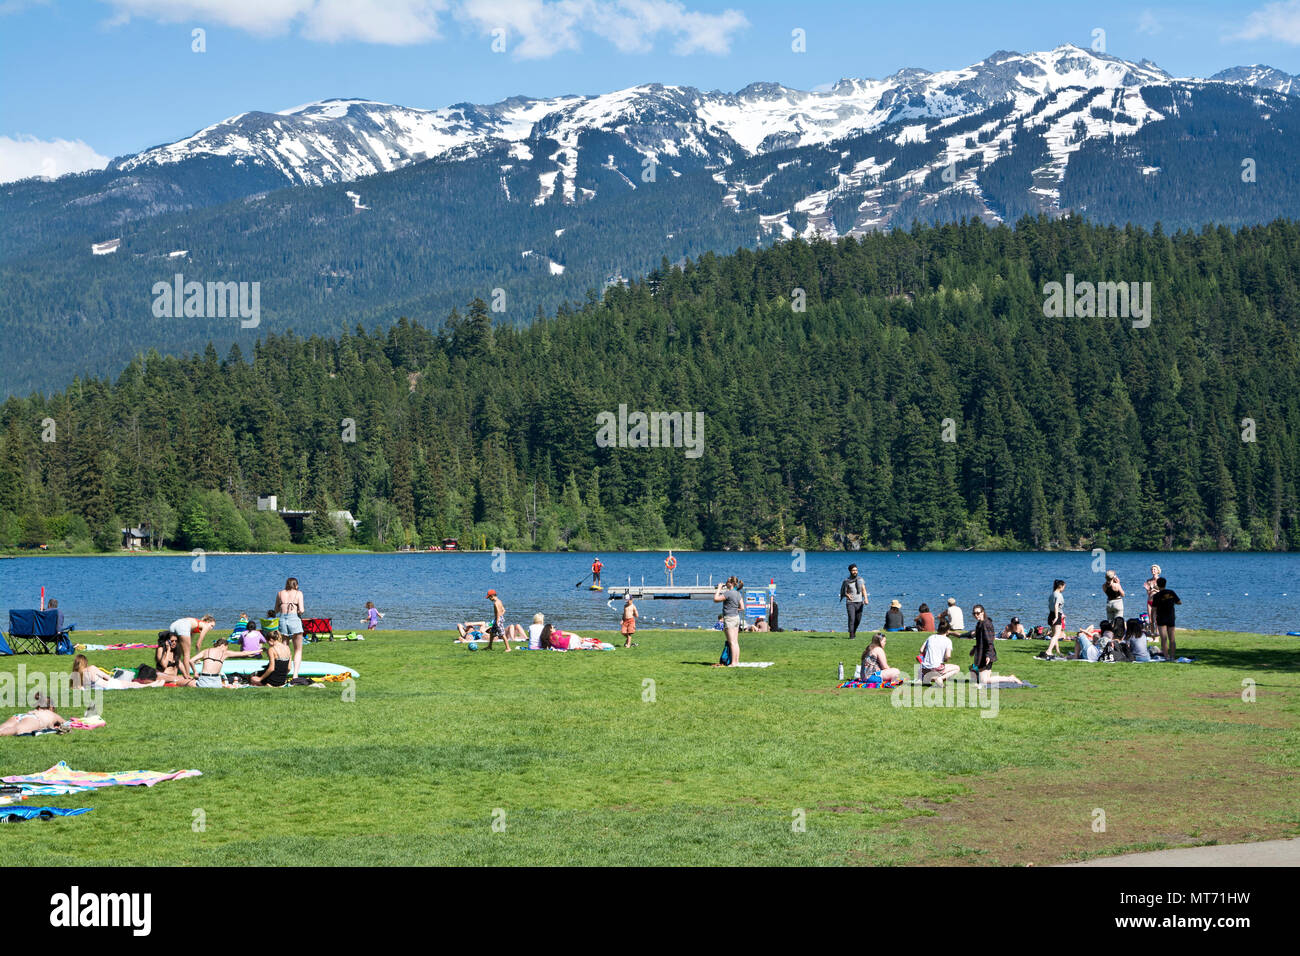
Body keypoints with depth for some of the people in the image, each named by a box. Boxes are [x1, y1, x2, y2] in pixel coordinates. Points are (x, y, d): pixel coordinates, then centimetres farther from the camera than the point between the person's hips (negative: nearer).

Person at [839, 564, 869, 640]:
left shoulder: (860, 580, 8)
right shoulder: (846, 581, 1)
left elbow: (864, 590, 1)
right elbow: (844, 591, 4)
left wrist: (866, 598, -15)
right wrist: (847, 595, -19)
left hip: (859, 602, 3)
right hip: (850, 602, -3)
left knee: (858, 619, 9)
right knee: (851, 619, -14)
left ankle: (854, 632, 34)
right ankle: (851, 635, -12)